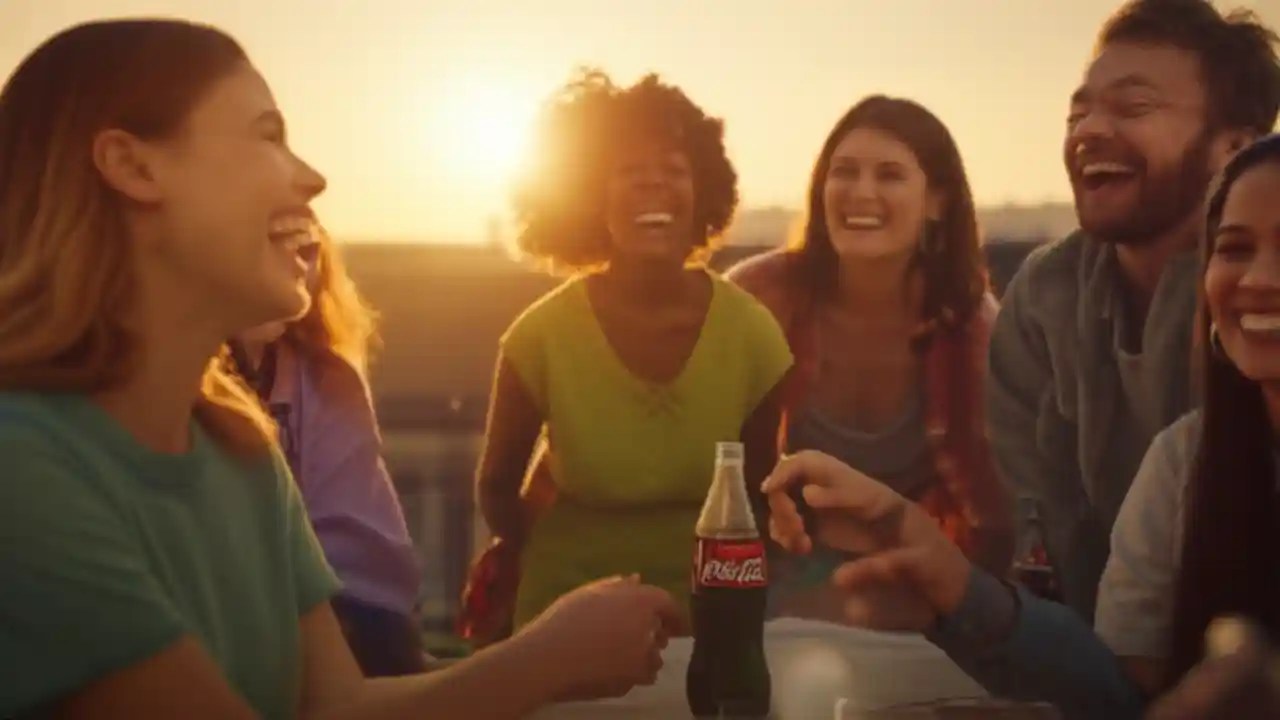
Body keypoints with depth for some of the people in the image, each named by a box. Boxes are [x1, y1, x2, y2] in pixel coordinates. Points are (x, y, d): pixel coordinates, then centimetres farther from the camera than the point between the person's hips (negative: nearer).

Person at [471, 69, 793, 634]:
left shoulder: (751, 331, -12)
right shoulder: (541, 335, -15)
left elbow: (761, 493, 0)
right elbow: (496, 487, -1)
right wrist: (568, 577, -1)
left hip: (704, 610, 1)